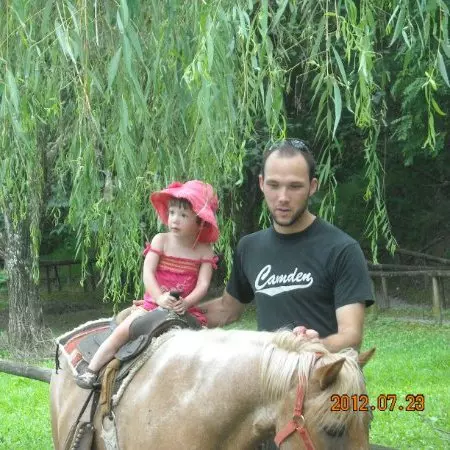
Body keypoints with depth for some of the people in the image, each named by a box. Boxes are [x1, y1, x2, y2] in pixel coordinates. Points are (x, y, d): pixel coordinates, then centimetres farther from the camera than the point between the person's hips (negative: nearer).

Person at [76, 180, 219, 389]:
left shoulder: (205, 251, 0)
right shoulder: (161, 240, 0)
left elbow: (203, 284, -9)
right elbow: (148, 273, -9)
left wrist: (186, 303, -28)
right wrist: (160, 298, -26)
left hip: (187, 309, 1)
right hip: (154, 303, -1)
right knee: (123, 330, -17)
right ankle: (91, 370, -11)